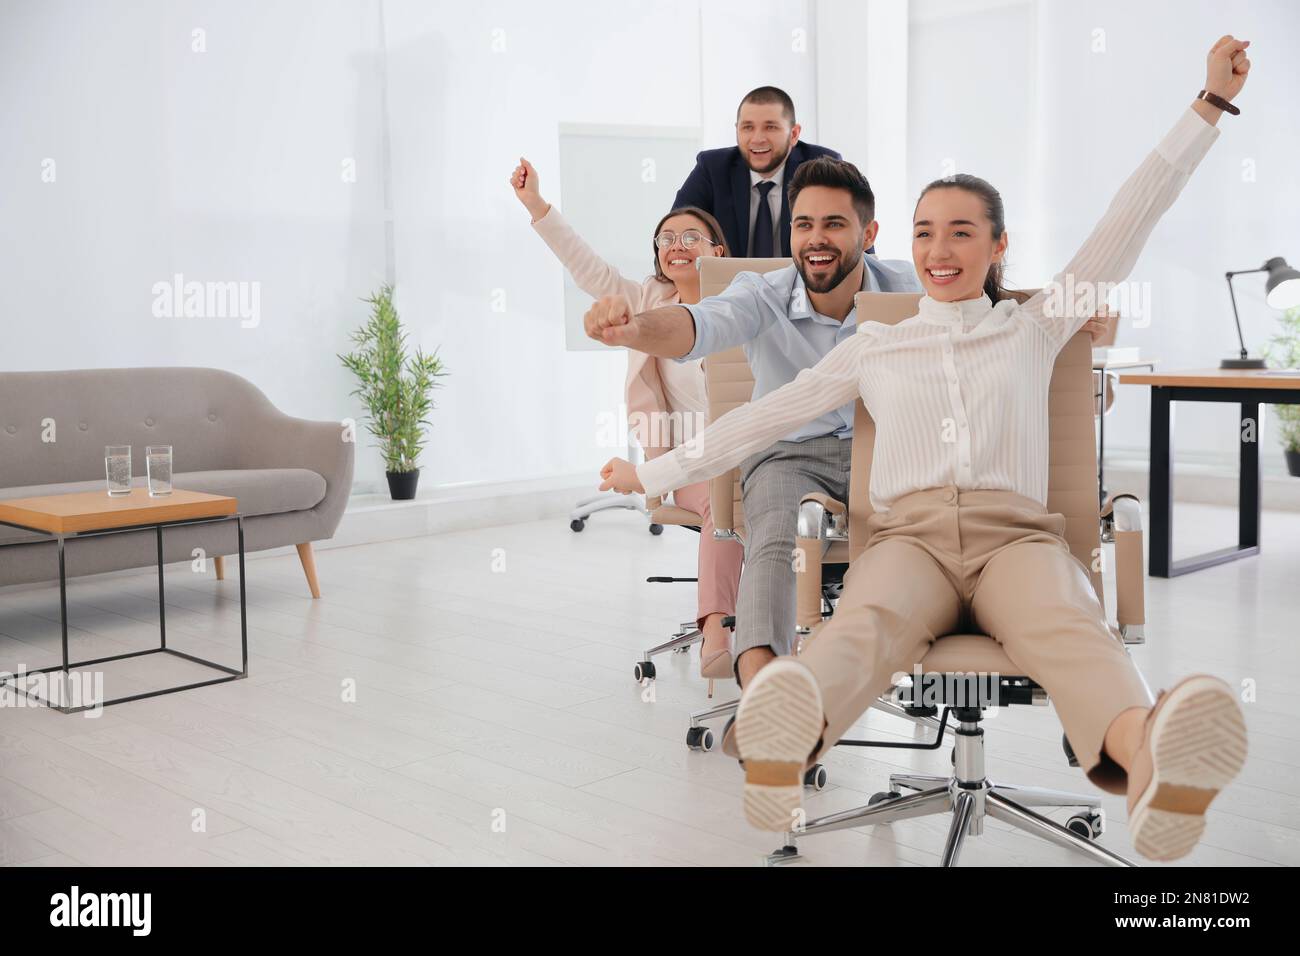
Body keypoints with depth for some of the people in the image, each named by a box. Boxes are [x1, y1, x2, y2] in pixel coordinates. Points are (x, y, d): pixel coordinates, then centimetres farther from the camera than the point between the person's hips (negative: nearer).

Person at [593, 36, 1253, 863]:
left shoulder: (1035, 327, 21)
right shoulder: (875, 347, 24)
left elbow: (1130, 221, 18)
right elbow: (769, 415, 24)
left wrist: (1210, 104, 16)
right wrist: (655, 472, 24)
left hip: (1017, 532, 0)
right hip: (911, 532, 0)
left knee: (1066, 625, -38)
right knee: (871, 620, -38)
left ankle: (1147, 763, -69)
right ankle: (787, 745, -70)